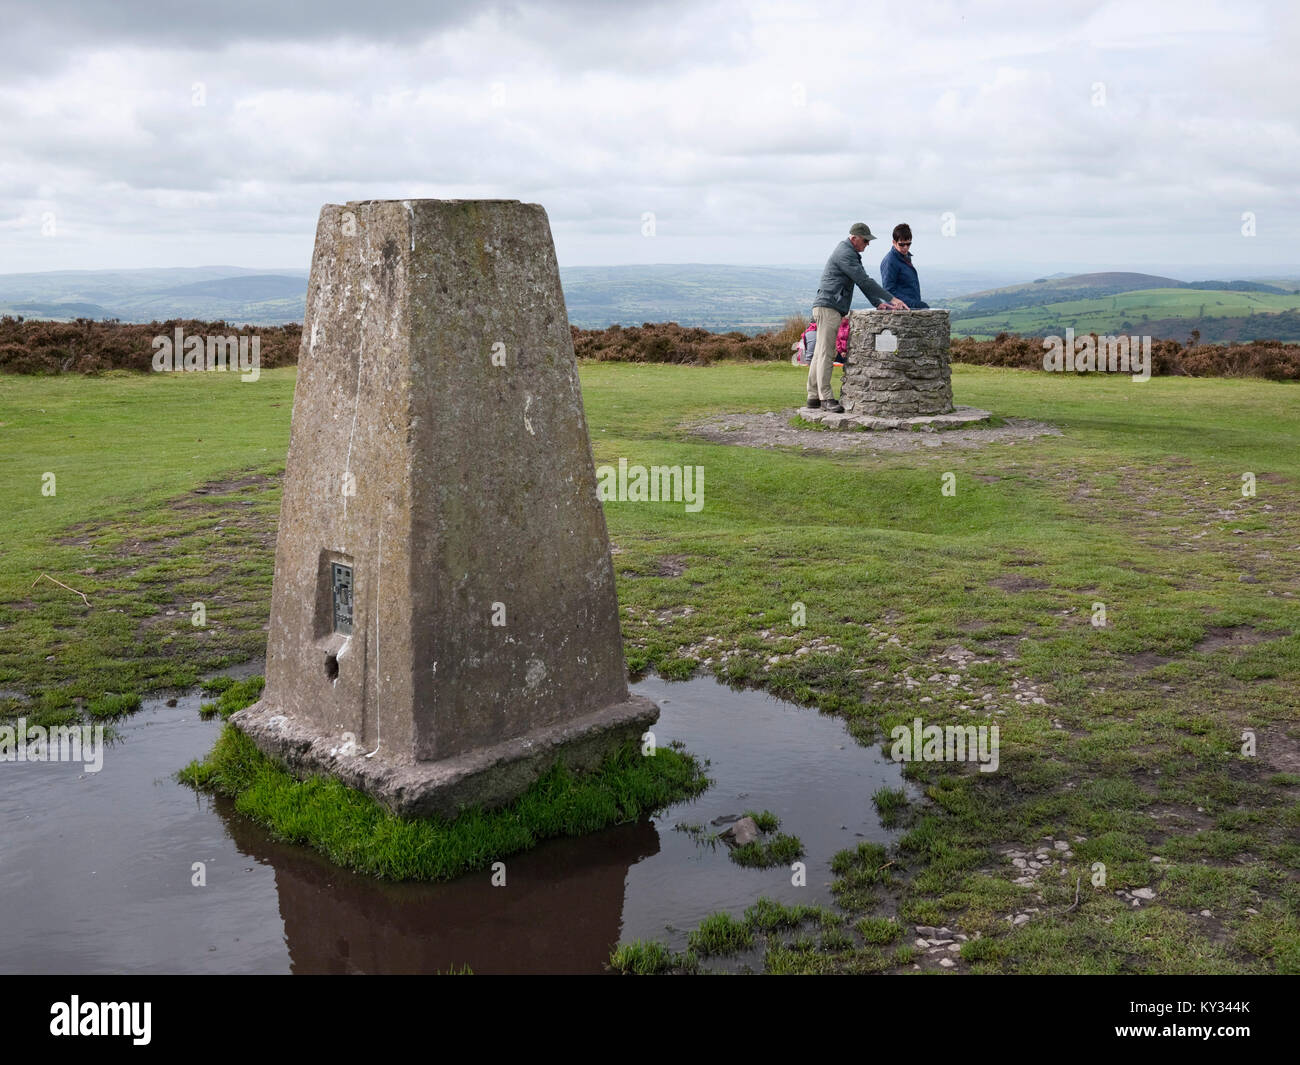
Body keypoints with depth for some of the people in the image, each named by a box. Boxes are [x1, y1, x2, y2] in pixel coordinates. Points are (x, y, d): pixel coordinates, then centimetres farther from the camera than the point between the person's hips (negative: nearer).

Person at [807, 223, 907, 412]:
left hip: (834, 309, 11)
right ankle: (826, 398, -15)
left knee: (821, 353, 9)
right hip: (828, 306, -11)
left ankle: (814, 396, 10)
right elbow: (864, 281, -17)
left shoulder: (851, 254, 21)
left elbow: (863, 282, 21)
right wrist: (892, 299, -14)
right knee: (825, 353, -12)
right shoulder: (844, 253, -12)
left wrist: (879, 303, 9)